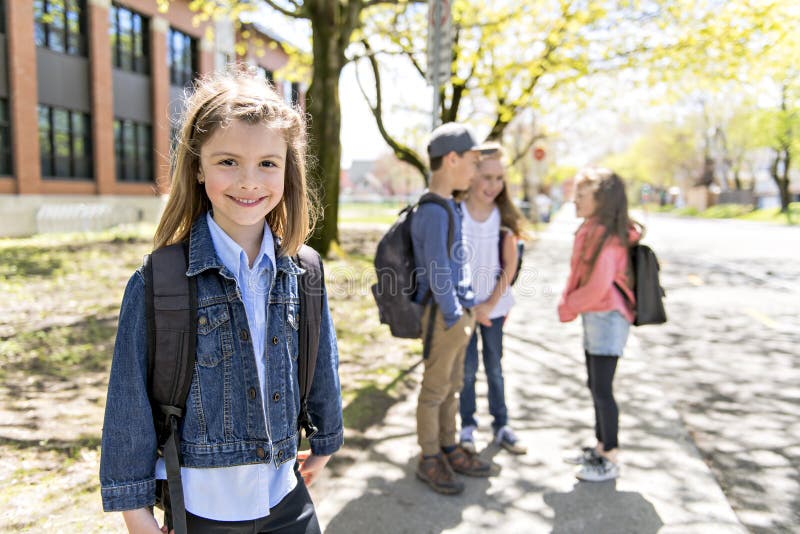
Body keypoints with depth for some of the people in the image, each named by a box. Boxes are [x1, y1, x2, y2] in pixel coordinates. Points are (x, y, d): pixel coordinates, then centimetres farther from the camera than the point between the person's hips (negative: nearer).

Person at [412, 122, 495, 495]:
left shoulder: (451, 206, 10)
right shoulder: (433, 211, -21)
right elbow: (438, 274, -22)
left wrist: (467, 310, 16)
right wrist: (455, 317, -14)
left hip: (459, 312, 9)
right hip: (443, 314, -9)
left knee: (452, 386, 19)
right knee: (435, 389, 5)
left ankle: (449, 449, 34)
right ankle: (429, 460, 21)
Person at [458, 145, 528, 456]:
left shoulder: (505, 217, -2)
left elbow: (510, 266, 0)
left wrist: (491, 303, -8)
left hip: (494, 305, 3)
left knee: (495, 366, 12)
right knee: (467, 368, 4)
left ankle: (501, 426, 24)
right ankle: (467, 426, 19)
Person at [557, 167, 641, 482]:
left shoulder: (608, 237, -18)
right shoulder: (590, 231, 11)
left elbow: (598, 286, -22)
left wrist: (568, 306, -9)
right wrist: (568, 304, 3)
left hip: (607, 317, -10)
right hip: (593, 316, 10)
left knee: (602, 388, -3)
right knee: (595, 385, 16)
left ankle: (611, 460, 9)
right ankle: (601, 448, 30)